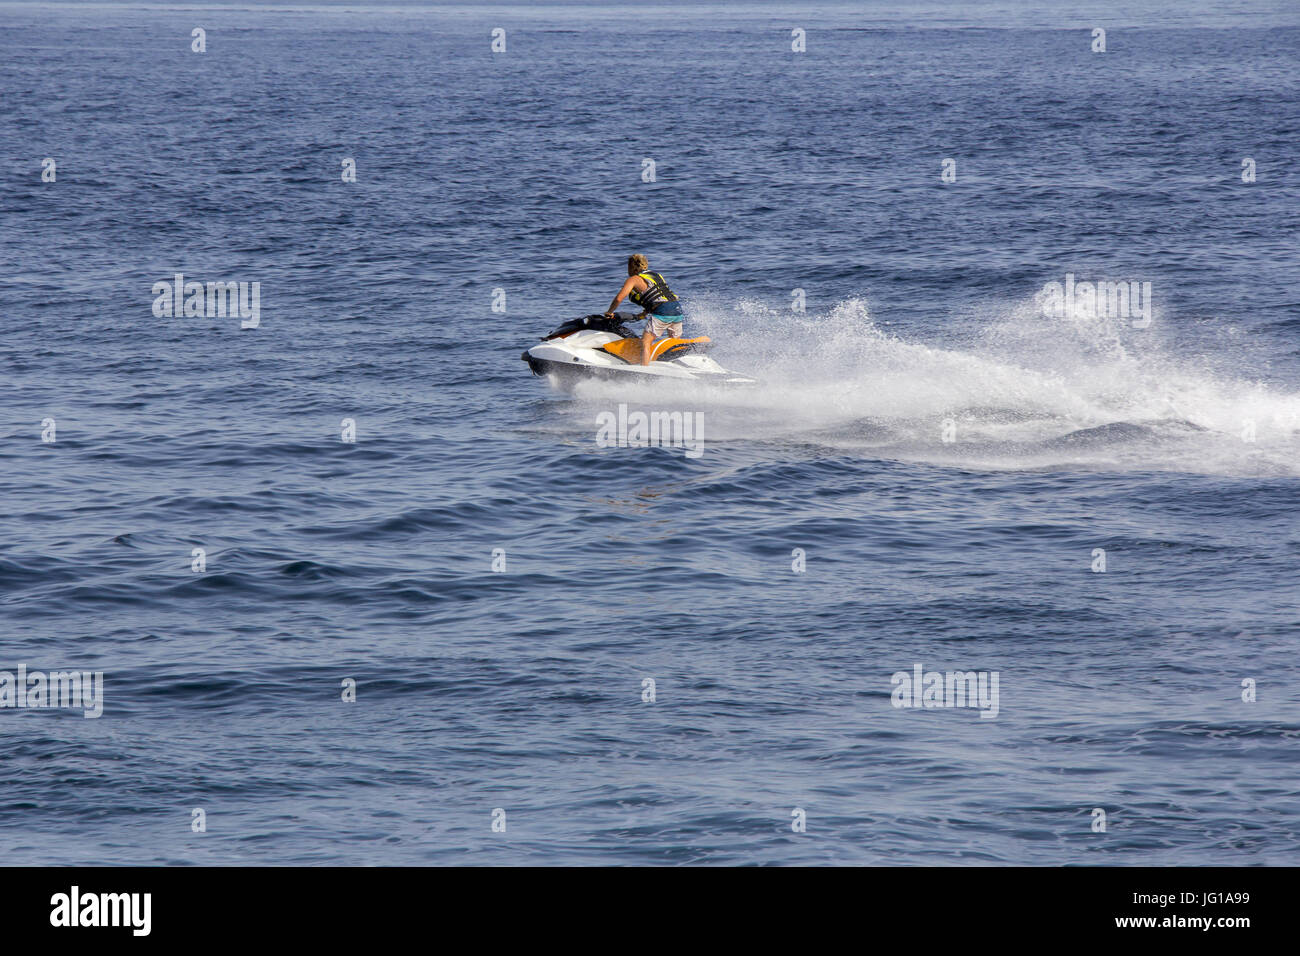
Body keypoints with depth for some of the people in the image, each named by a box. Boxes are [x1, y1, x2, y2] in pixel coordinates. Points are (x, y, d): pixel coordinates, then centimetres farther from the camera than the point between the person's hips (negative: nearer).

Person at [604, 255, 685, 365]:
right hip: (677, 310, 7)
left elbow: (619, 298, -5)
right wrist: (645, 313, 36)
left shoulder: (634, 279, 3)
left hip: (662, 313, -7)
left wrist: (609, 312, 10)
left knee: (645, 343, -9)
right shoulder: (656, 275, 25)